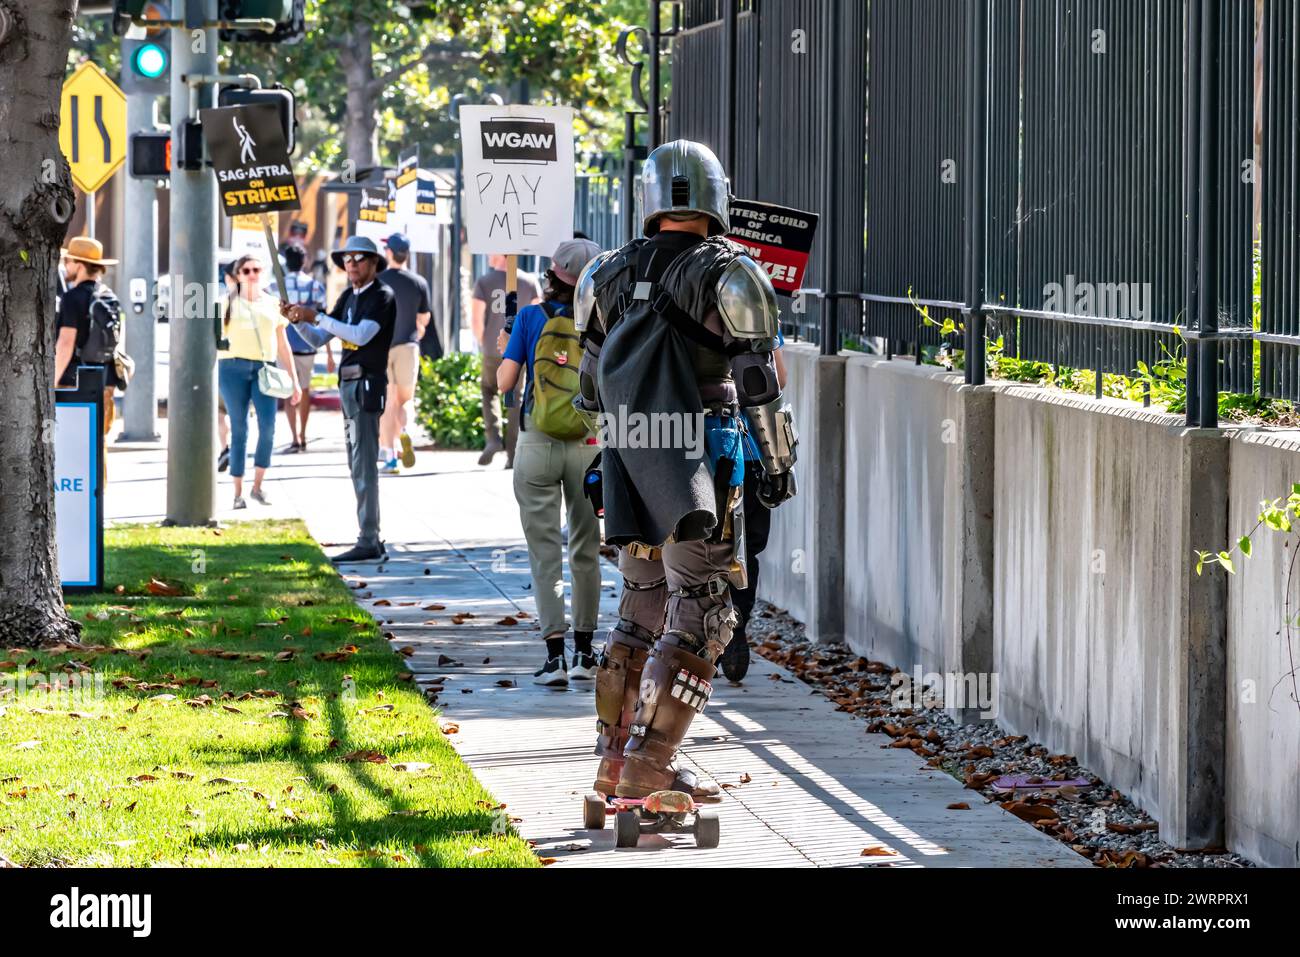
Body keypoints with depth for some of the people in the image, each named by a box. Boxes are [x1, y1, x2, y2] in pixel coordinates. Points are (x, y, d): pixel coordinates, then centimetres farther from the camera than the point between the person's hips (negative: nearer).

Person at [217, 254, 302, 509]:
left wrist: (294, 380, 15)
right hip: (234, 368, -1)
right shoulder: (228, 303, 12)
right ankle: (238, 493, 3)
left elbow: (283, 344, 19)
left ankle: (258, 486, -2)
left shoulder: (272, 305, 17)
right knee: (239, 430, -3)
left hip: (265, 369, 1)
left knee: (268, 426, -15)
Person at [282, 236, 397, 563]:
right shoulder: (349, 297, 16)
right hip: (348, 384, 9)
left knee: (364, 464, -12)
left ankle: (368, 542, -14)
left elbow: (361, 334, -23)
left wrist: (316, 317, -23)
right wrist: (298, 321, -1)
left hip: (367, 384, -9)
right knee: (357, 464, 10)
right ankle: (370, 539, 15)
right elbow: (318, 339, 17)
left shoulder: (382, 297, -8)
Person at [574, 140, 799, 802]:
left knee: (641, 610, 17)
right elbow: (759, 383, -7)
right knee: (698, 617, -3)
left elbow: (592, 386, 17)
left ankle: (614, 761, 18)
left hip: (627, 467, 6)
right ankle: (648, 766, -11)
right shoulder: (727, 275, -7)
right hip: (697, 467, -6)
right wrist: (778, 463, 3)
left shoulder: (610, 275, 10)